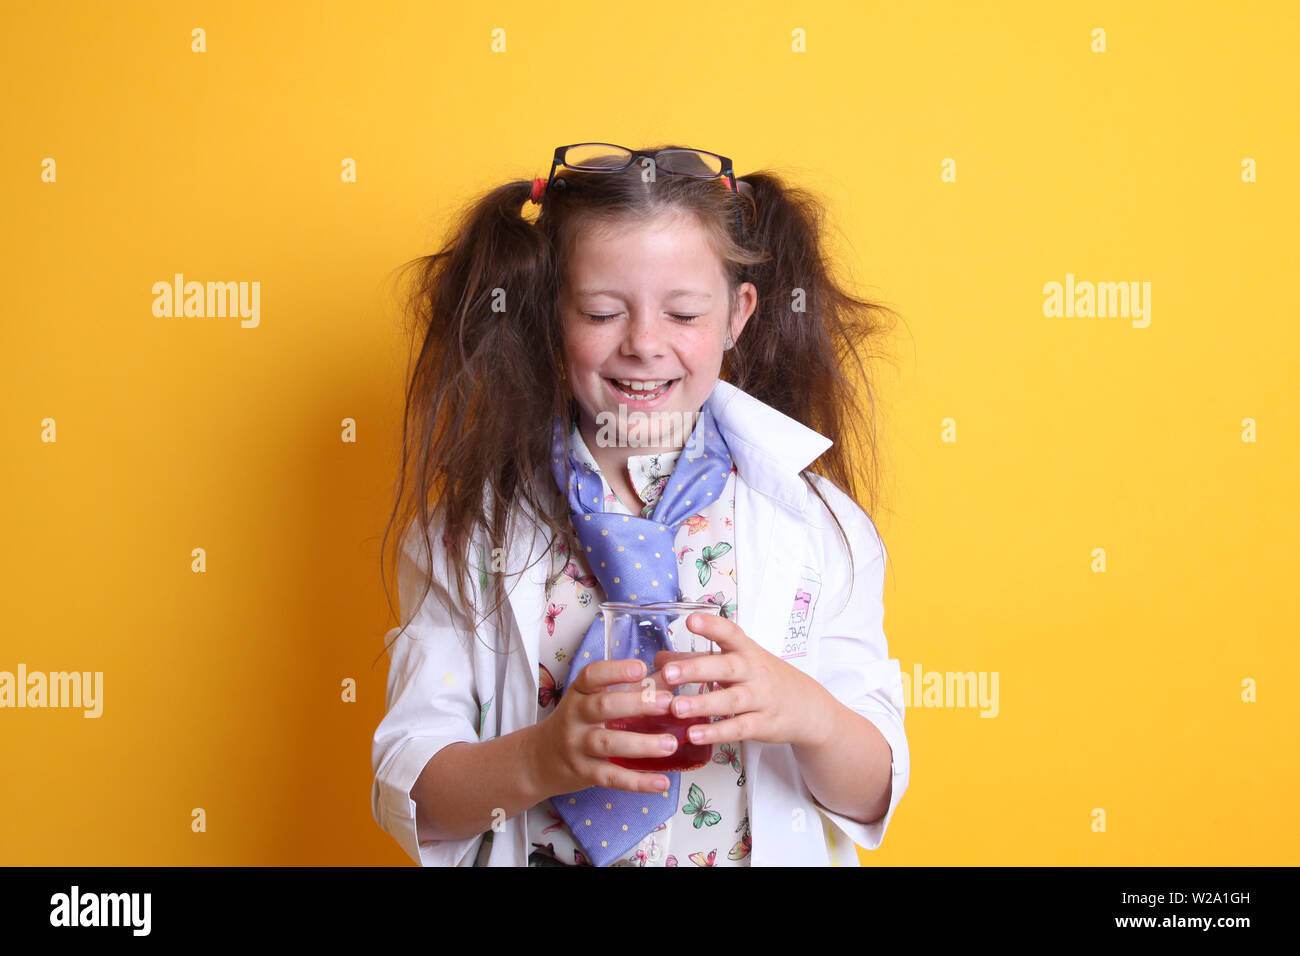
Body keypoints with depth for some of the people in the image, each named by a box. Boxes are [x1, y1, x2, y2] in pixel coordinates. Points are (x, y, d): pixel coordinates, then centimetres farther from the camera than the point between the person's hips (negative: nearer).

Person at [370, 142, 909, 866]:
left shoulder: (818, 524, -1)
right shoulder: (471, 528, -2)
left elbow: (871, 798, -1)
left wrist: (809, 714, -20)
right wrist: (541, 758, -21)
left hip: (774, 853, 1)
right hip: (533, 856, 0)